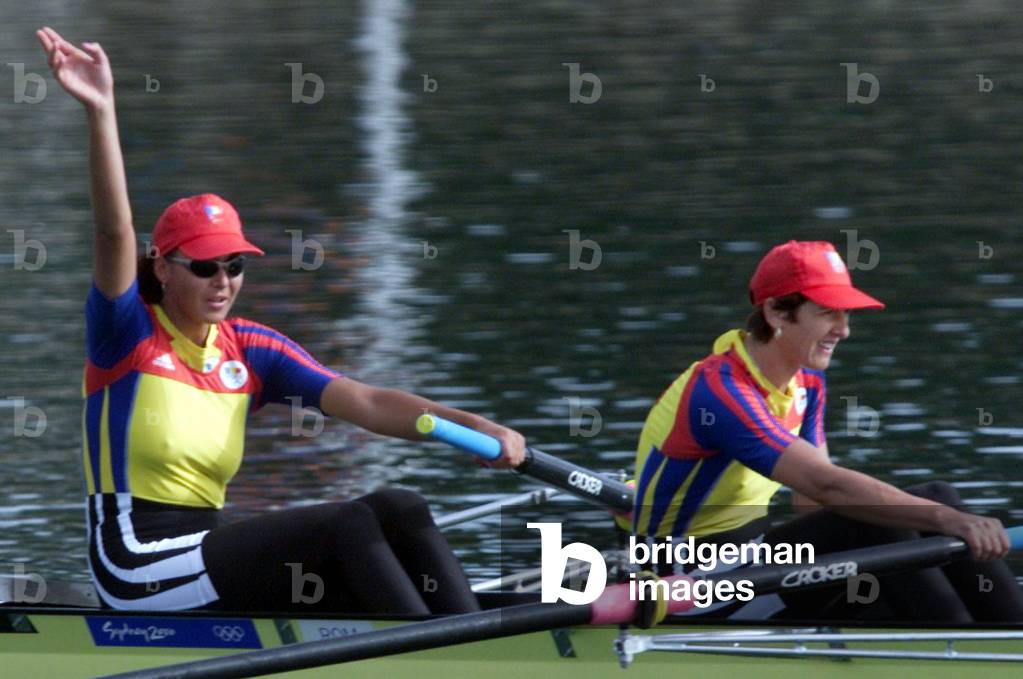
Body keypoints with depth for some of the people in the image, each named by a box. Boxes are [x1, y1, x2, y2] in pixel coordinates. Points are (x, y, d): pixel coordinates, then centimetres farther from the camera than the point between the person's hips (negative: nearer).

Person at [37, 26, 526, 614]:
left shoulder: (251, 351, 12)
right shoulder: (129, 335, -3)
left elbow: (365, 403, 1)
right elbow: (115, 233, -21)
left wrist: (476, 427, -14)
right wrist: (101, 112, -34)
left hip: (211, 554, 7)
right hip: (143, 568, -7)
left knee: (398, 510, -14)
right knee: (347, 525, -23)